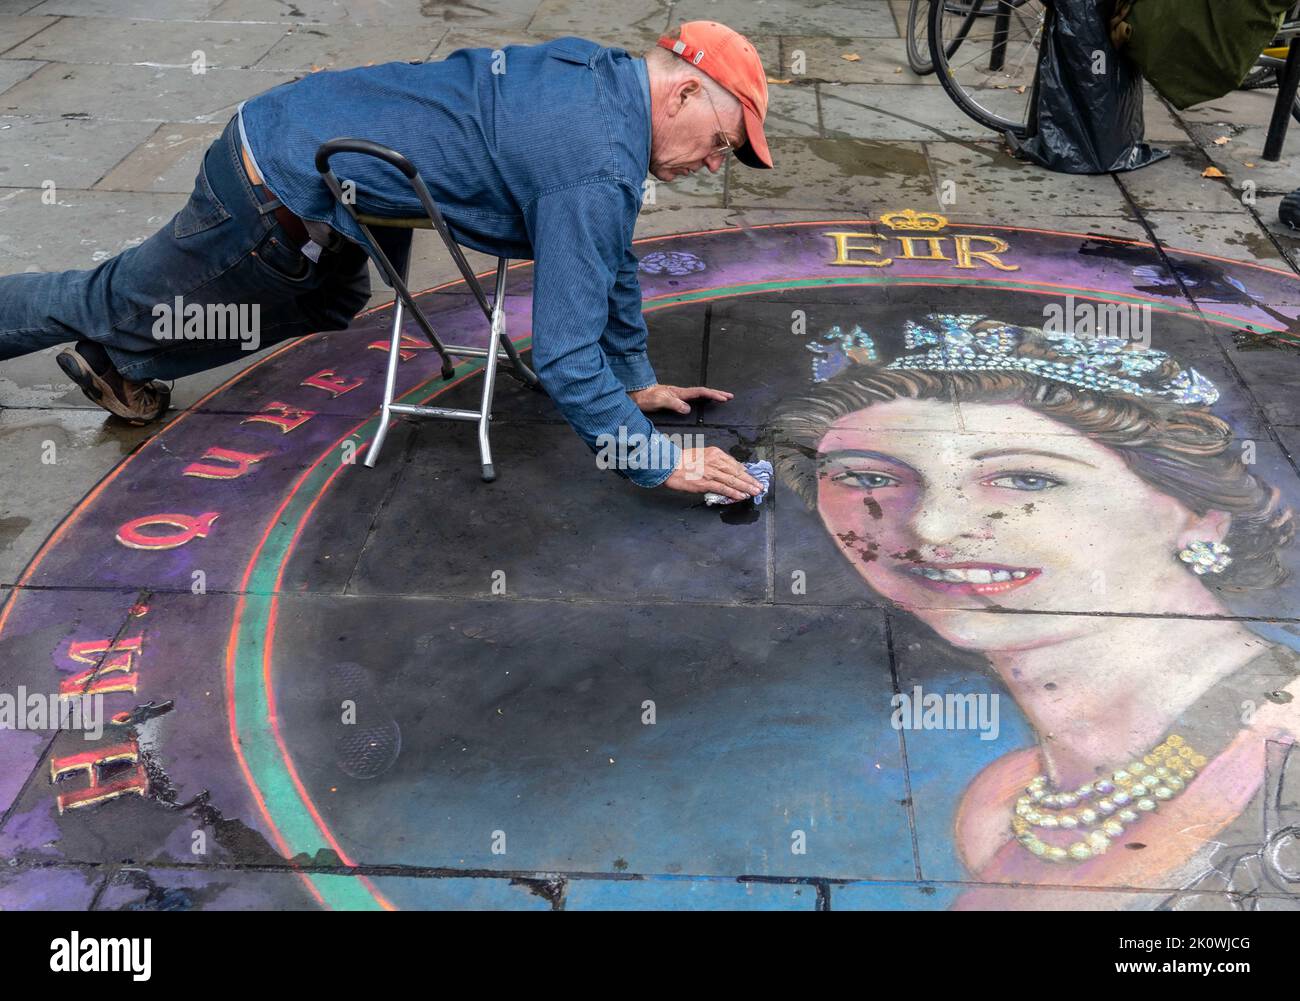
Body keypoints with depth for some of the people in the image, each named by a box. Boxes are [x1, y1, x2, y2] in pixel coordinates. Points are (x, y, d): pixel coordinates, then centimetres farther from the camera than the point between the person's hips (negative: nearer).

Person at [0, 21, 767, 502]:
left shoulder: (607, 76, 2)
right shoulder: (599, 170, -27)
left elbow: (610, 257, 13)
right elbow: (562, 358, -28)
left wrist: (638, 379, 16)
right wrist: (660, 464, -20)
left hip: (289, 135, 9)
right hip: (272, 203, -9)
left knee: (331, 307, 32)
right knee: (124, 307, 14)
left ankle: (111, 358, 40)